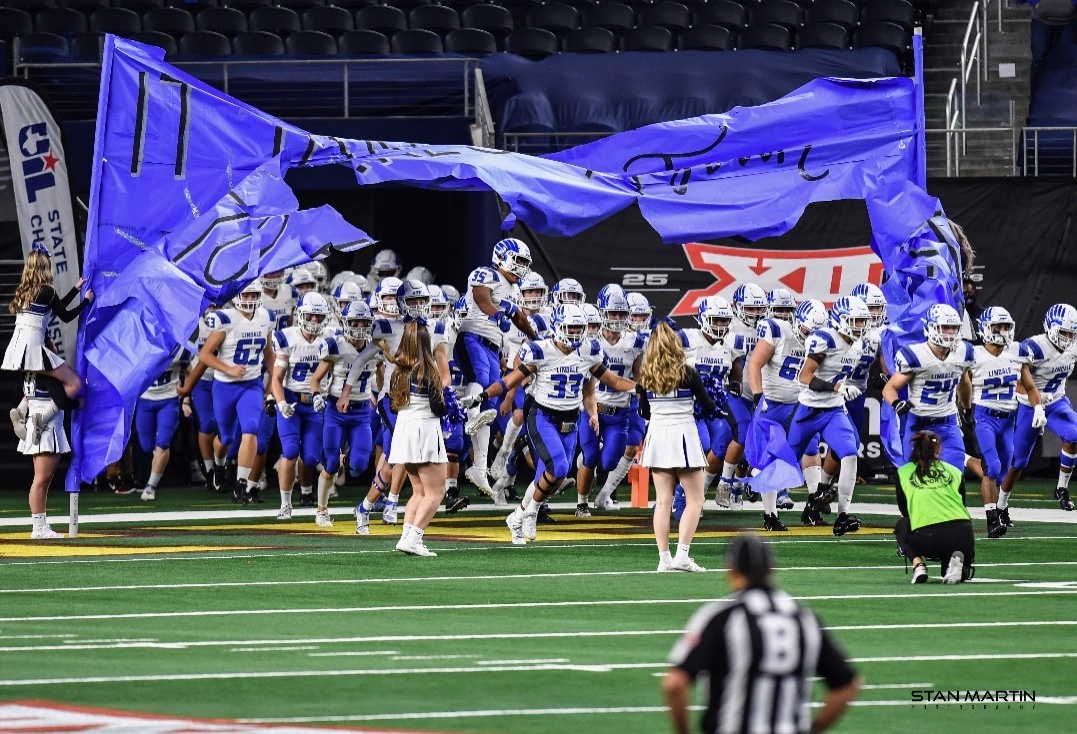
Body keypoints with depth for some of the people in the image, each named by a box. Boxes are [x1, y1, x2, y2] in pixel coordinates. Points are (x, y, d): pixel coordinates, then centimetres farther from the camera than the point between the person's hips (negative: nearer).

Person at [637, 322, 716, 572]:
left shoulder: (646, 376, 2)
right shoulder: (687, 373, -7)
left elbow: (645, 413, 12)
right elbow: (708, 407, 0)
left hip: (656, 436, 4)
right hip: (683, 435, -4)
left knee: (663, 501, 7)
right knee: (695, 500, 3)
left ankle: (664, 558, 4)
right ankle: (682, 554, -9)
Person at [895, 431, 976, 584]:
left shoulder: (903, 473, 16)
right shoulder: (955, 472, 19)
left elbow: (904, 511, 23)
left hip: (925, 538, -1)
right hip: (961, 534, 1)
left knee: (902, 525, 34)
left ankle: (918, 564, 7)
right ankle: (957, 559, -8)